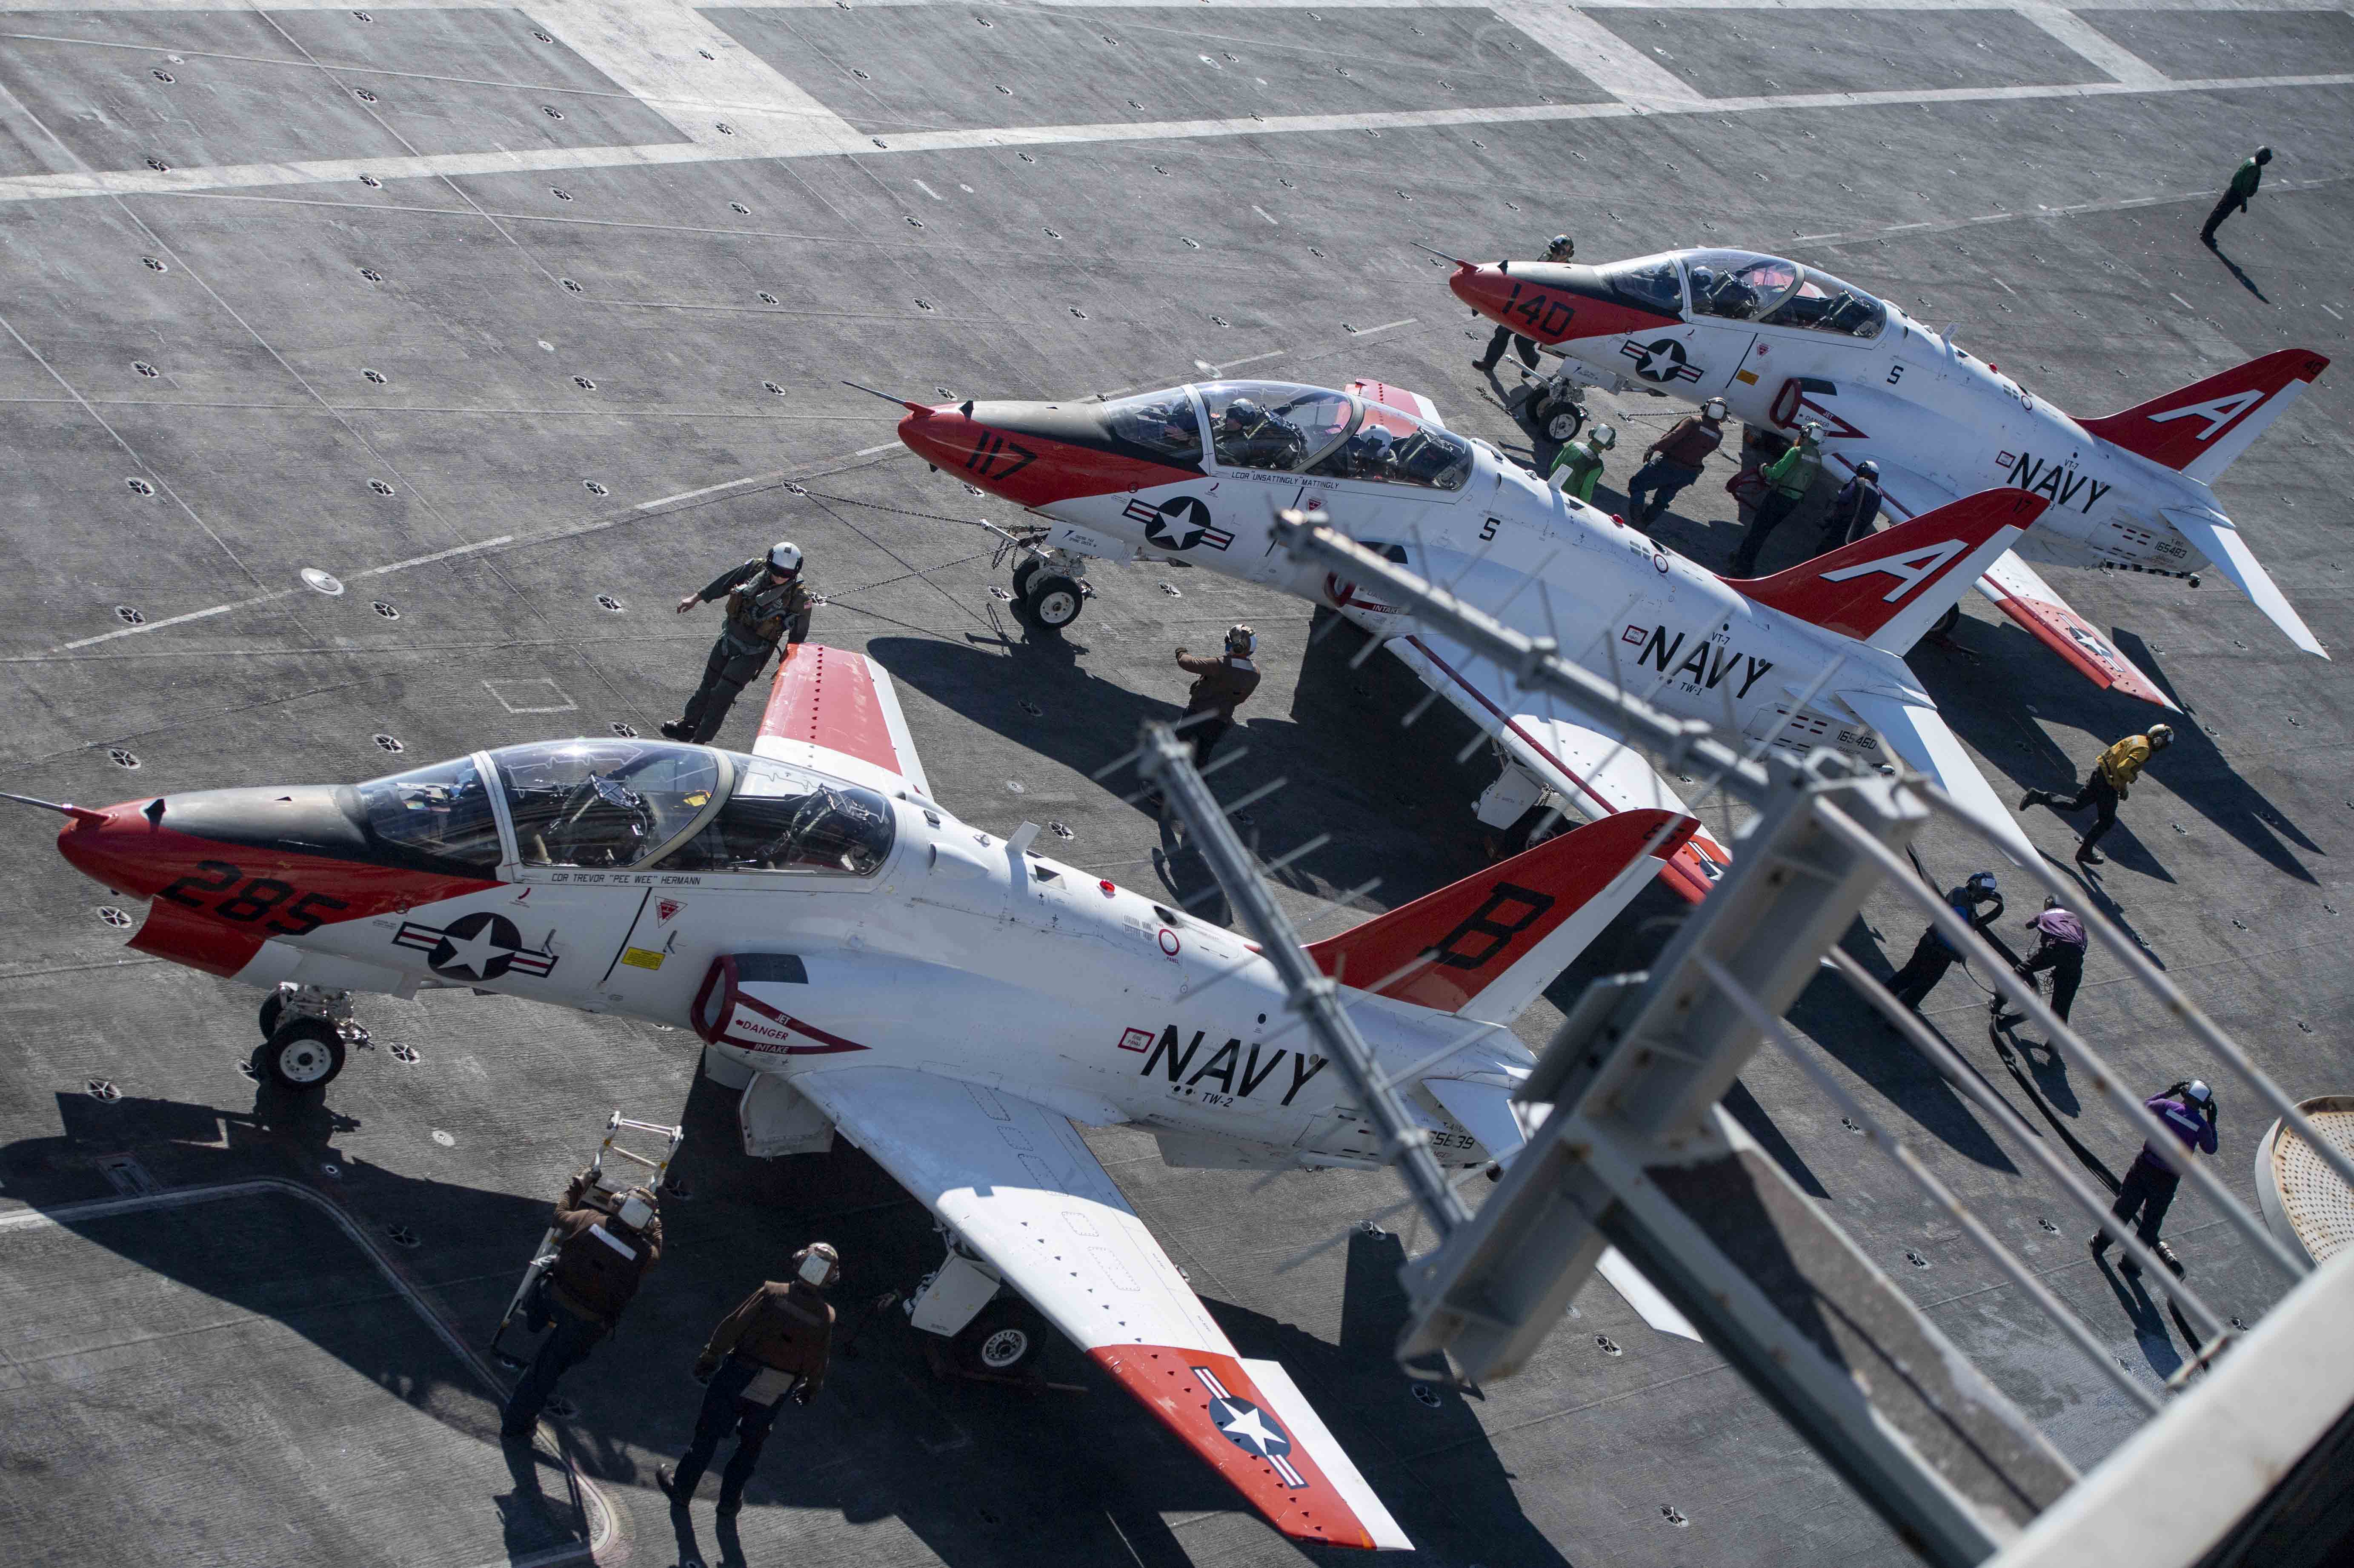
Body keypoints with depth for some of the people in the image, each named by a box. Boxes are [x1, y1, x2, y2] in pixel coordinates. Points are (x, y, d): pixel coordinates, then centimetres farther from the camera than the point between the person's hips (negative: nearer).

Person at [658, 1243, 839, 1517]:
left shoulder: (771, 1294, -16)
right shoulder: (825, 1317, -10)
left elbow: (733, 1327, -13)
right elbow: (817, 1363, -1)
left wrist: (709, 1357, -1)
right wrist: (811, 1389, 19)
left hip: (736, 1380, -1)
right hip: (772, 1396, 2)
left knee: (708, 1435, 16)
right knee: (751, 1445, 24)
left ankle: (681, 1489, 29)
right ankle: (730, 1499, 32)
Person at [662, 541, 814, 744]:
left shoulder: (800, 598, -21)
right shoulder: (756, 568, -11)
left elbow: (798, 635, -9)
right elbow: (726, 582, 4)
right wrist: (696, 598, 11)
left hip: (752, 652, -5)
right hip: (729, 636, 5)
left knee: (722, 696, -6)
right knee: (709, 684, 22)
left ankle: (698, 742, 8)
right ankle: (689, 724, 42)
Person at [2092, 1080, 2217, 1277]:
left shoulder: (2167, 1106, -11)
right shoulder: (2201, 1125, -12)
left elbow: (2144, 1106, 12)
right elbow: (2210, 1149, 8)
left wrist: (2169, 1092, 17)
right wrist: (2212, 1120, 13)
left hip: (2143, 1167, 1)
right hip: (2167, 1180, -1)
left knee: (2124, 1208, 18)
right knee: (2151, 1222, 14)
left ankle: (2100, 1246, 32)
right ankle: (2132, 1263, 22)